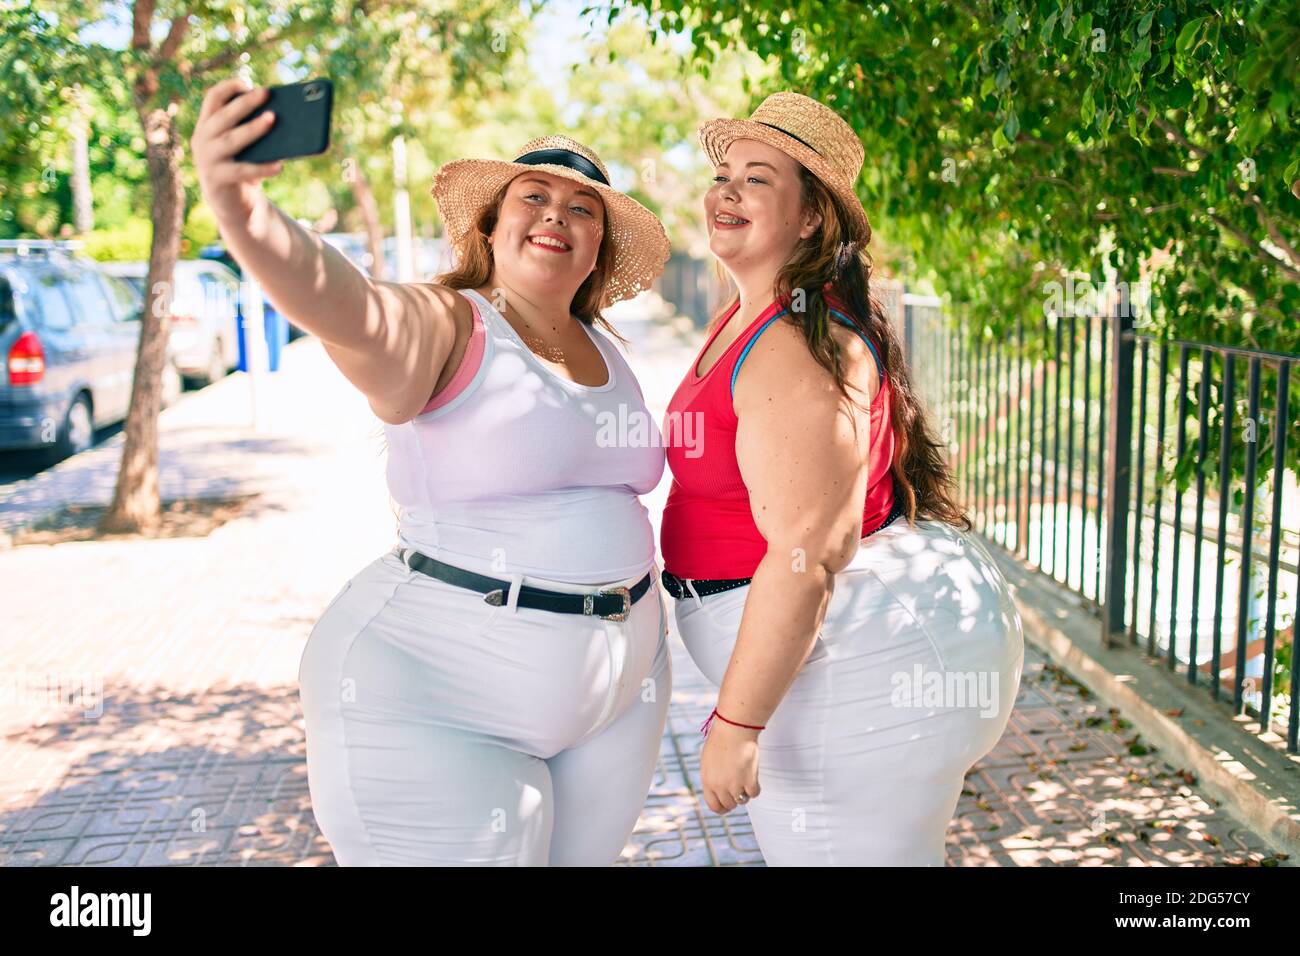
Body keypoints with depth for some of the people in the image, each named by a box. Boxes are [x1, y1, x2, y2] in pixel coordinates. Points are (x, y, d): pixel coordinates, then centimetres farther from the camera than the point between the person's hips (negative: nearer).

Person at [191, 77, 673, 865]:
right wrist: (244, 216, -54)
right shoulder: (443, 328, -12)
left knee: (585, 855, 18)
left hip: (613, 695, 7)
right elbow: (343, 304, -34)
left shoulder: (605, 354, 9)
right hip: (442, 696, -7)